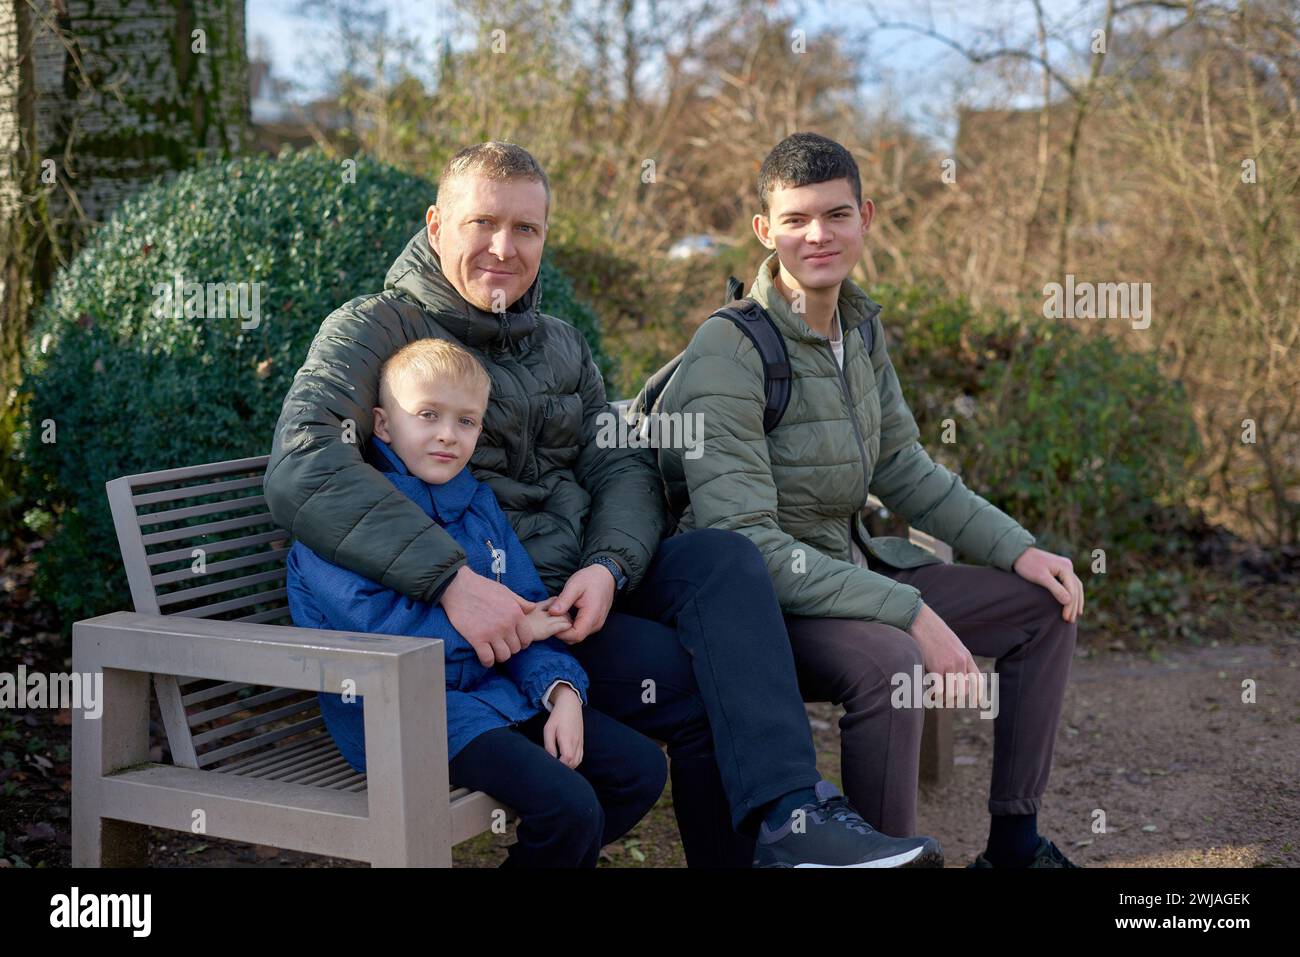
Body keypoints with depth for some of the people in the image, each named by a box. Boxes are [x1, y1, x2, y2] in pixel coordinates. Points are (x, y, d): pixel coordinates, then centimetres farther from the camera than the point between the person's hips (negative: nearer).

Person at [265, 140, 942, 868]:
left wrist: (608, 567, -15)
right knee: (698, 684, -23)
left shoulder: (561, 345, 18)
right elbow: (303, 471, -22)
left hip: (582, 584, 6)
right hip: (478, 617, -6)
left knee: (725, 556, -23)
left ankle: (790, 818, -34)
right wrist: (450, 577, -32)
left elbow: (624, 467, 8)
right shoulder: (374, 331, -5)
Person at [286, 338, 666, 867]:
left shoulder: (478, 503, 13)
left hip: (496, 690, 8)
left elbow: (529, 606, 11)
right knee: (568, 805, -24)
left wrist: (561, 689, -8)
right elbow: (378, 626, -21)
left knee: (642, 768, 3)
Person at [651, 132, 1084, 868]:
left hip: (854, 570, 9)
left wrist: (1017, 549, 5)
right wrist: (910, 614, -31)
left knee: (1045, 601, 9)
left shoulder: (862, 329, 5)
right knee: (889, 660, -37)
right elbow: (745, 543, -27)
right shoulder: (729, 352, -21)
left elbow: (902, 468, 17)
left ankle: (1014, 842, 15)